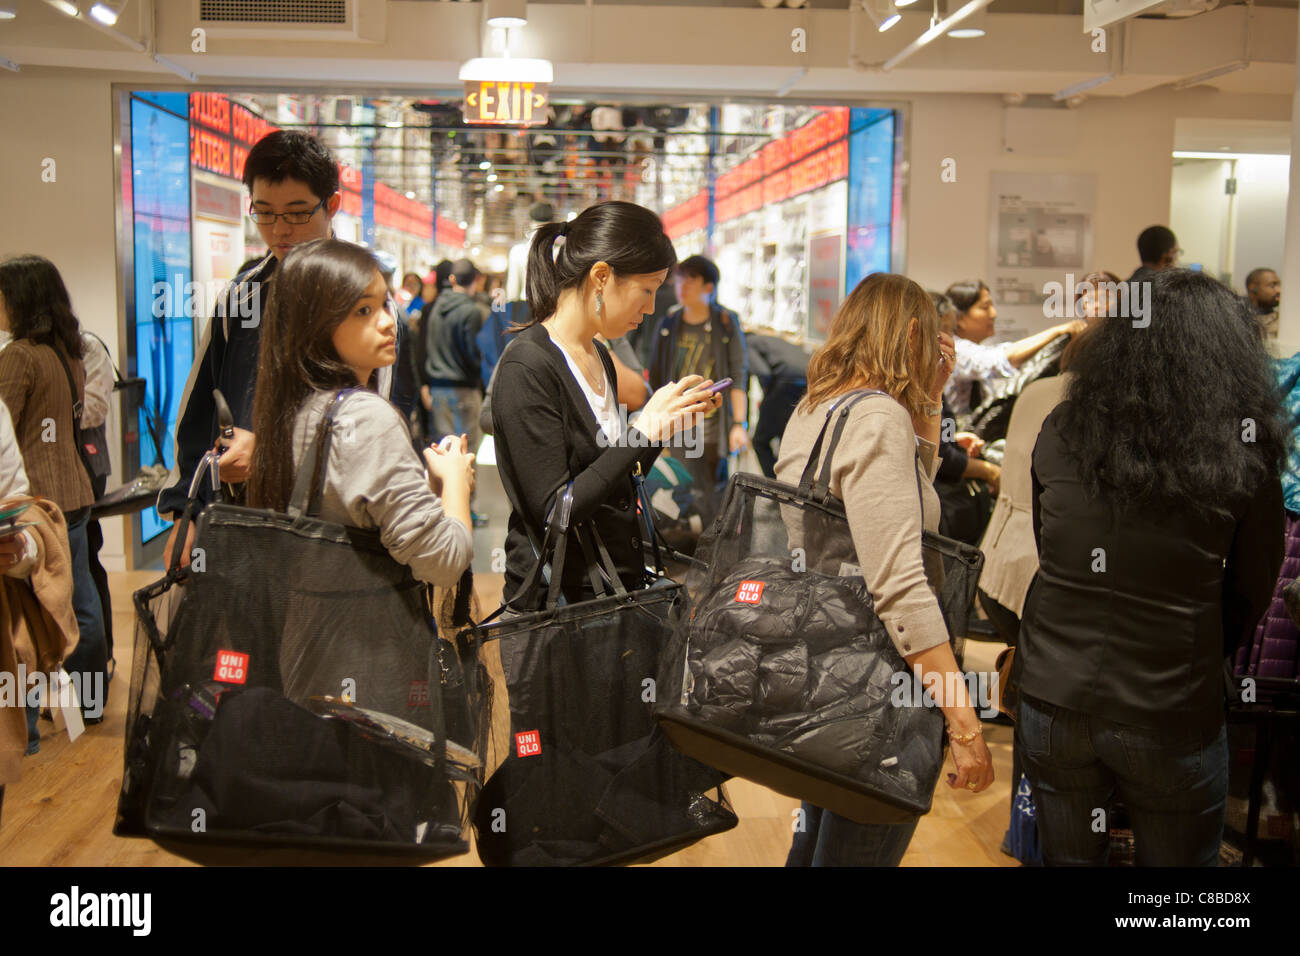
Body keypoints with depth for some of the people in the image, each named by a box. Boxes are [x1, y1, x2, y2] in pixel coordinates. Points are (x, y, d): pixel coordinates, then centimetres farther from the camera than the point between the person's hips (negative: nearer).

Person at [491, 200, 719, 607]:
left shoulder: (599, 357, 10)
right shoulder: (527, 367, -16)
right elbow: (553, 511, -21)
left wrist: (666, 422, 4)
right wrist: (644, 430, -20)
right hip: (558, 600, -8)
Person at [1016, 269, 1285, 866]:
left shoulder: (1060, 432, -5)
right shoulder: (1241, 454, -11)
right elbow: (1251, 593, 1)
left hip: (1052, 700, 2)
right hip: (1171, 717, -2)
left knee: (1067, 858, 22)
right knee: (1175, 874, 20)